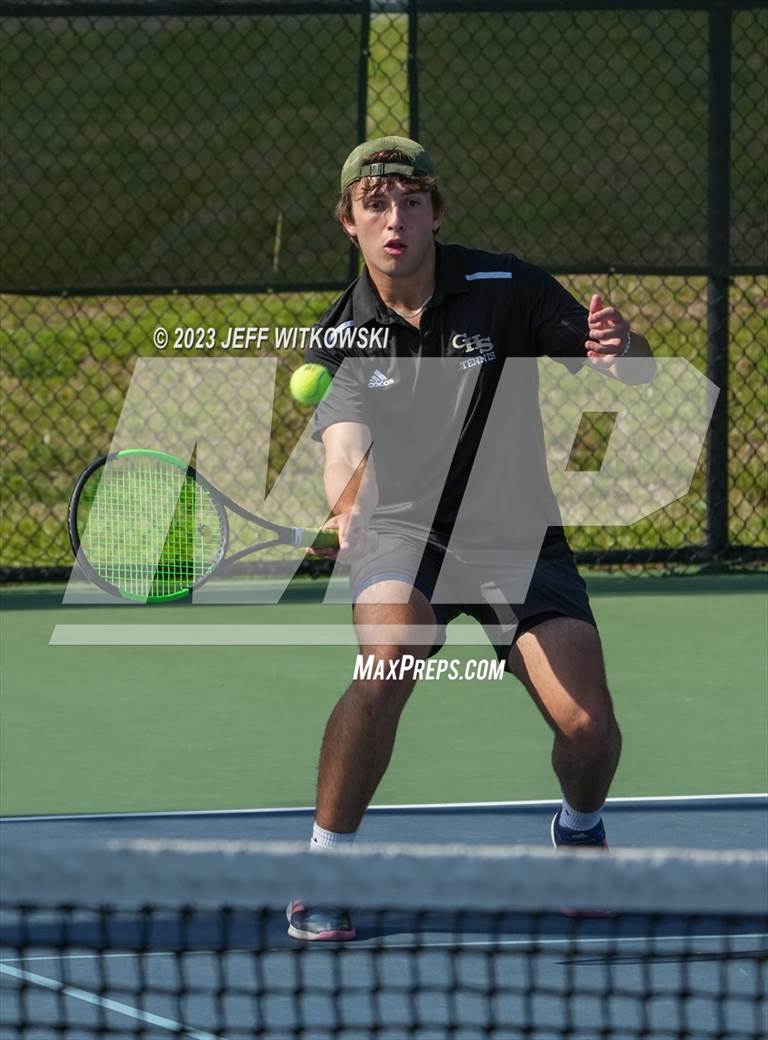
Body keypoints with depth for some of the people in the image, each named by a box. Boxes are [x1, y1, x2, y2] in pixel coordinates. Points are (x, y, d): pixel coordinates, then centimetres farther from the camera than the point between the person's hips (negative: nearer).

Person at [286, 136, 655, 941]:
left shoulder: (505, 290, -8)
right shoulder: (342, 338, -7)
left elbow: (640, 375, -5)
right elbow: (345, 442, -24)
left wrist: (621, 352, -31)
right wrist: (346, 507, -48)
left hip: (517, 535, 1)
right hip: (403, 532, -1)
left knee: (589, 730, -13)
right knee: (386, 663, -33)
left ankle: (579, 830, 25)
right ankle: (321, 873, -21)